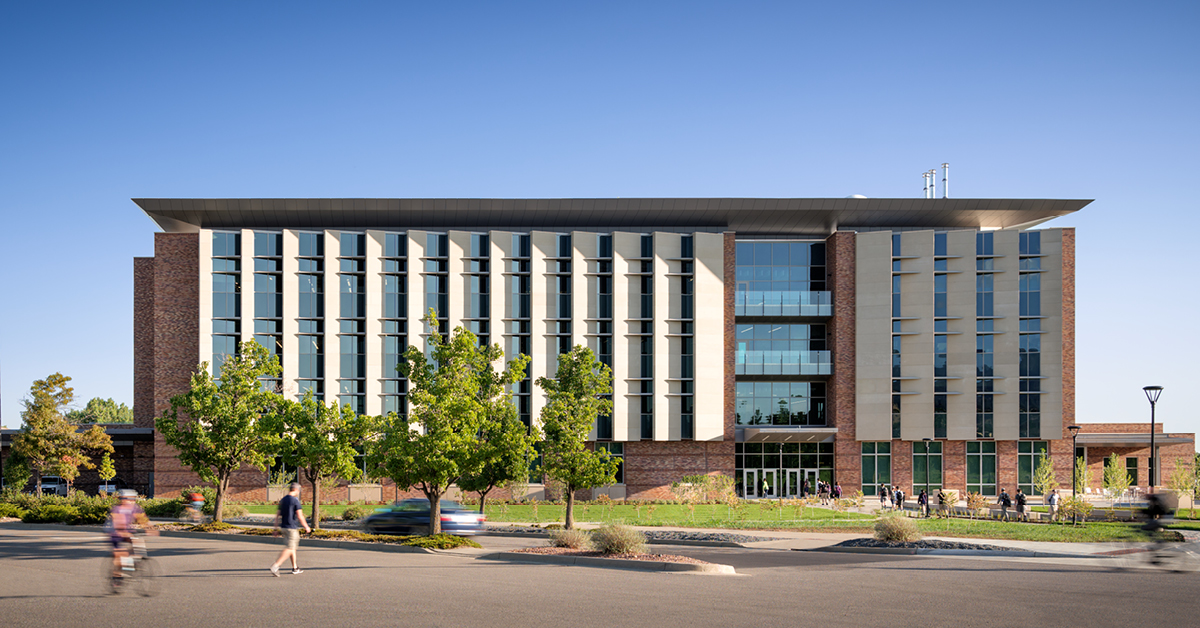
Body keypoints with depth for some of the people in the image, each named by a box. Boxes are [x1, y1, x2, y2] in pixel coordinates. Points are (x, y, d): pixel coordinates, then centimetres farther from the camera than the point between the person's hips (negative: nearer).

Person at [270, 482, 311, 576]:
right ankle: (275, 566, -20)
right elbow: (300, 516, -14)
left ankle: (295, 568, 23)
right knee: (289, 549, -9)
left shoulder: (282, 500, 11)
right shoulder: (295, 500, -12)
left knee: (292, 547, 18)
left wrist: (276, 529, 18)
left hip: (283, 526, 8)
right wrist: (306, 527, -2)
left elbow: (277, 515, 13)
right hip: (291, 528, -8)